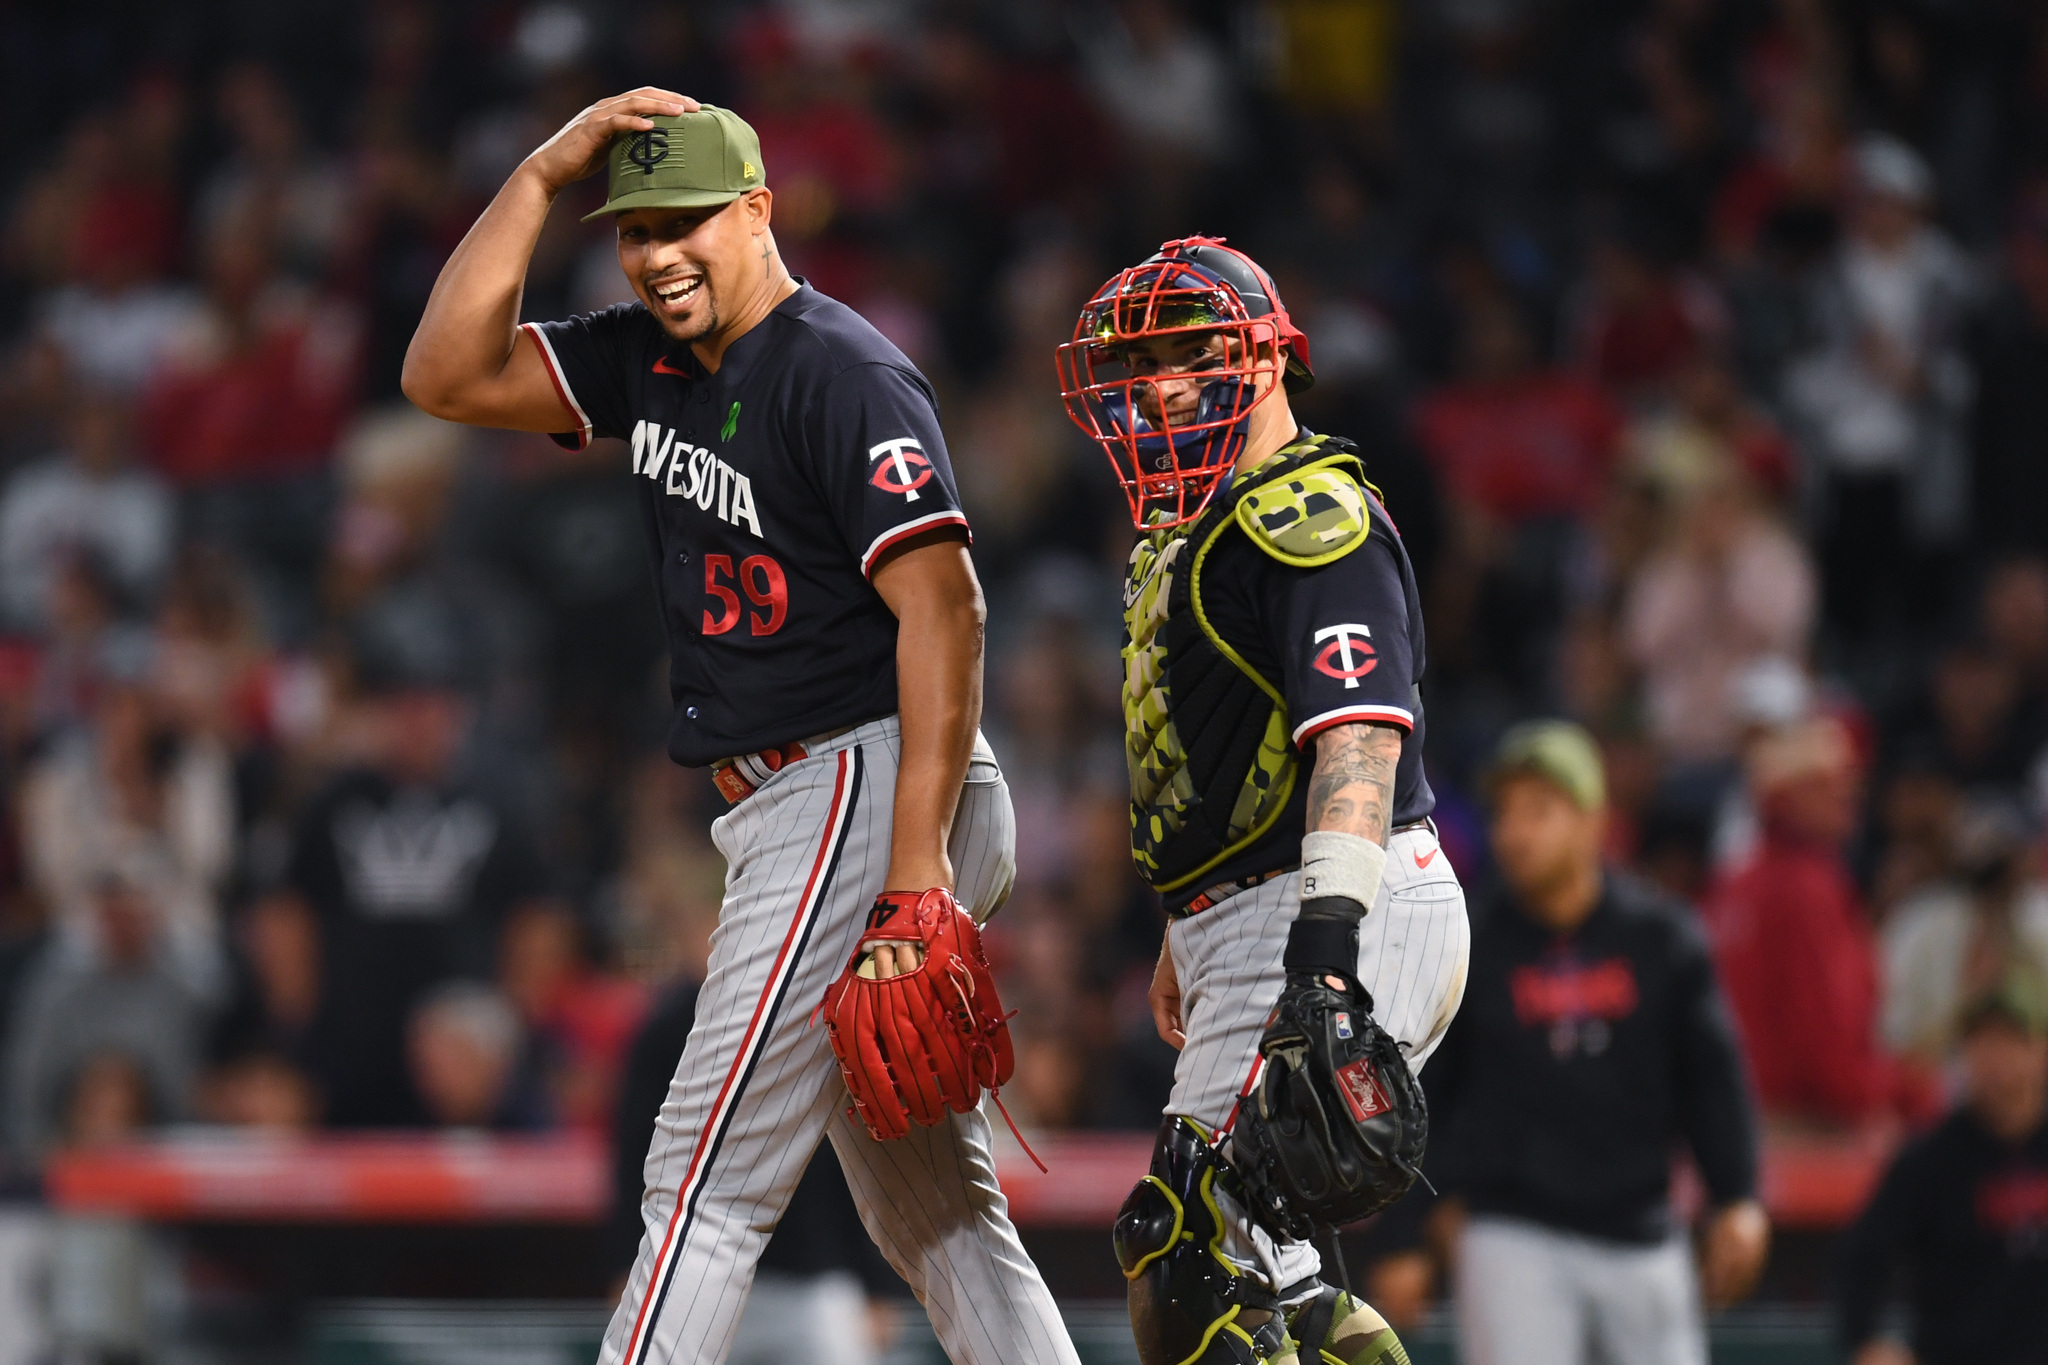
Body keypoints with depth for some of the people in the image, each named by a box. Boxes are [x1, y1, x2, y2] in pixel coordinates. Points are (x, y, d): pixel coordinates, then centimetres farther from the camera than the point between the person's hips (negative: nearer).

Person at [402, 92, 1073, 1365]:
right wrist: (547, 174, 2)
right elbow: (450, 376, 8)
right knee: (932, 1204, 10)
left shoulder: (841, 374, -14)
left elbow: (941, 607, -21)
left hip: (872, 794, -10)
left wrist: (917, 861, -27)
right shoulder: (657, 360, 13)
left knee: (710, 1179, -11)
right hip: (793, 815, 10)